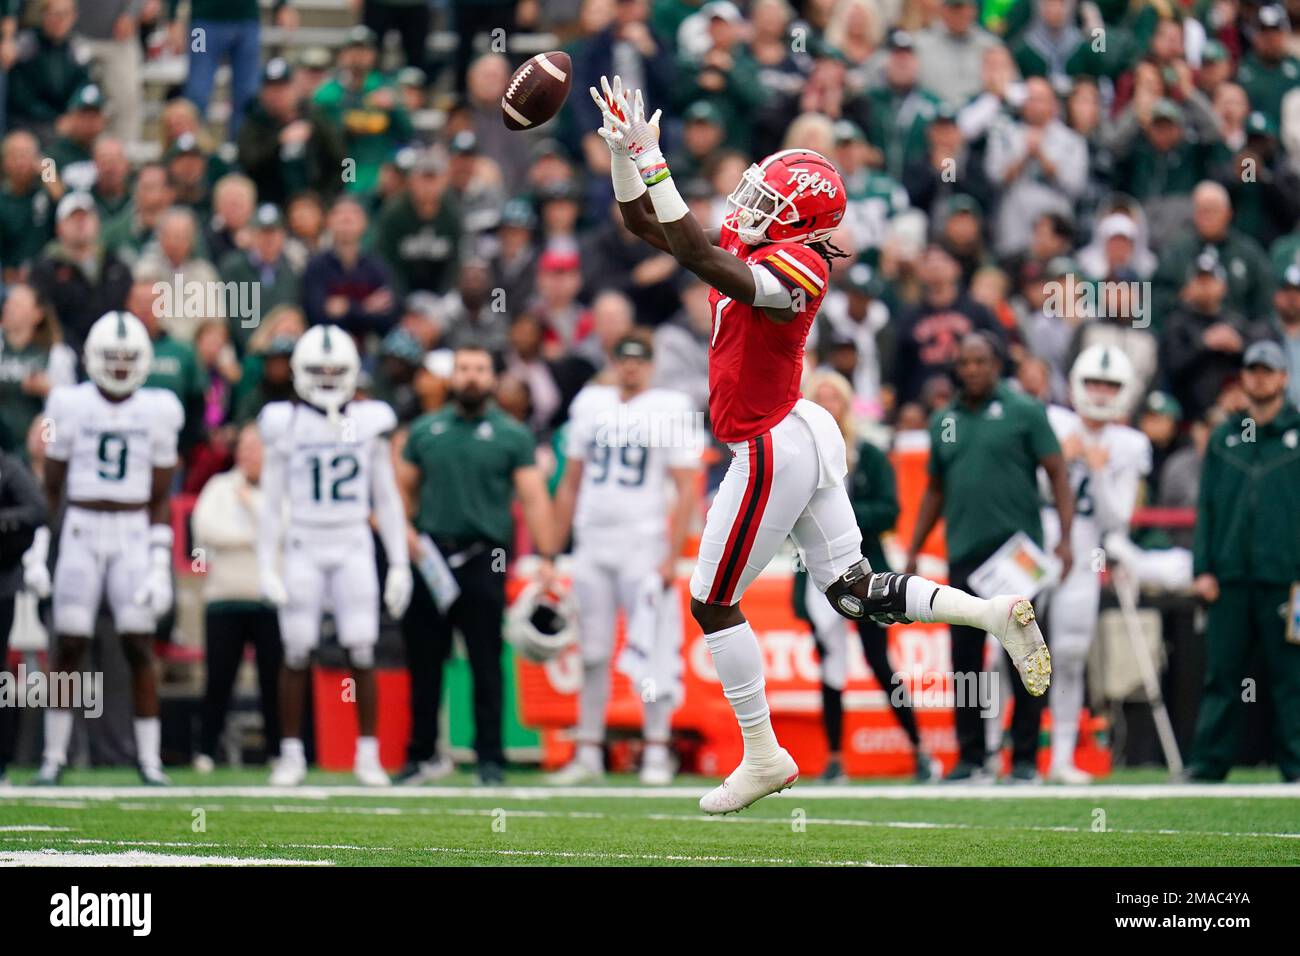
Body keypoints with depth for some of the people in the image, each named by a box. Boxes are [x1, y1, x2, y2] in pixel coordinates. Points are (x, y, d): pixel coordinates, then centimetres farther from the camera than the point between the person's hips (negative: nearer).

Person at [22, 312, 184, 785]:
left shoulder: (157, 411, 3)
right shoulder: (71, 405, 0)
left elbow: (161, 499, 7)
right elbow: (51, 487, 6)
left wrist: (161, 563, 0)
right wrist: (38, 548, -1)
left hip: (134, 536, 1)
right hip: (80, 531, -1)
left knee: (139, 644, -4)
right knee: (69, 644, -1)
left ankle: (149, 757, 2)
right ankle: (53, 755, 7)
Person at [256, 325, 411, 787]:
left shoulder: (369, 422, 4)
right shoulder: (286, 425, 0)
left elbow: (387, 498, 10)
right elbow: (272, 502, 4)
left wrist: (399, 563, 7)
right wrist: (267, 566, -1)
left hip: (353, 549, 1)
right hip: (303, 548, -1)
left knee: (362, 654, -5)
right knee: (296, 654, -1)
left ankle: (368, 754, 2)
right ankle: (291, 754, 7)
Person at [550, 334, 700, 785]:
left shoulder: (670, 411, -2)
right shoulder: (590, 406, 11)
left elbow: (686, 490, -5)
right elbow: (570, 485, 16)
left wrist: (672, 556, -13)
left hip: (643, 544, -4)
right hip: (591, 546, 4)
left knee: (651, 653, -6)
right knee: (592, 654, 5)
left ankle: (657, 753, 0)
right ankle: (588, 754, 10)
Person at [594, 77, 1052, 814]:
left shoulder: (793, 270, -22)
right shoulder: (752, 249, 4)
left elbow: (699, 258, -37)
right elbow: (644, 223, 9)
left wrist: (653, 162, -37)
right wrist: (623, 150, -4)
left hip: (773, 450, -10)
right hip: (801, 432, 10)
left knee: (714, 604, 3)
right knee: (855, 592, 13)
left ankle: (764, 757, 11)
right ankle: (997, 614, 4)